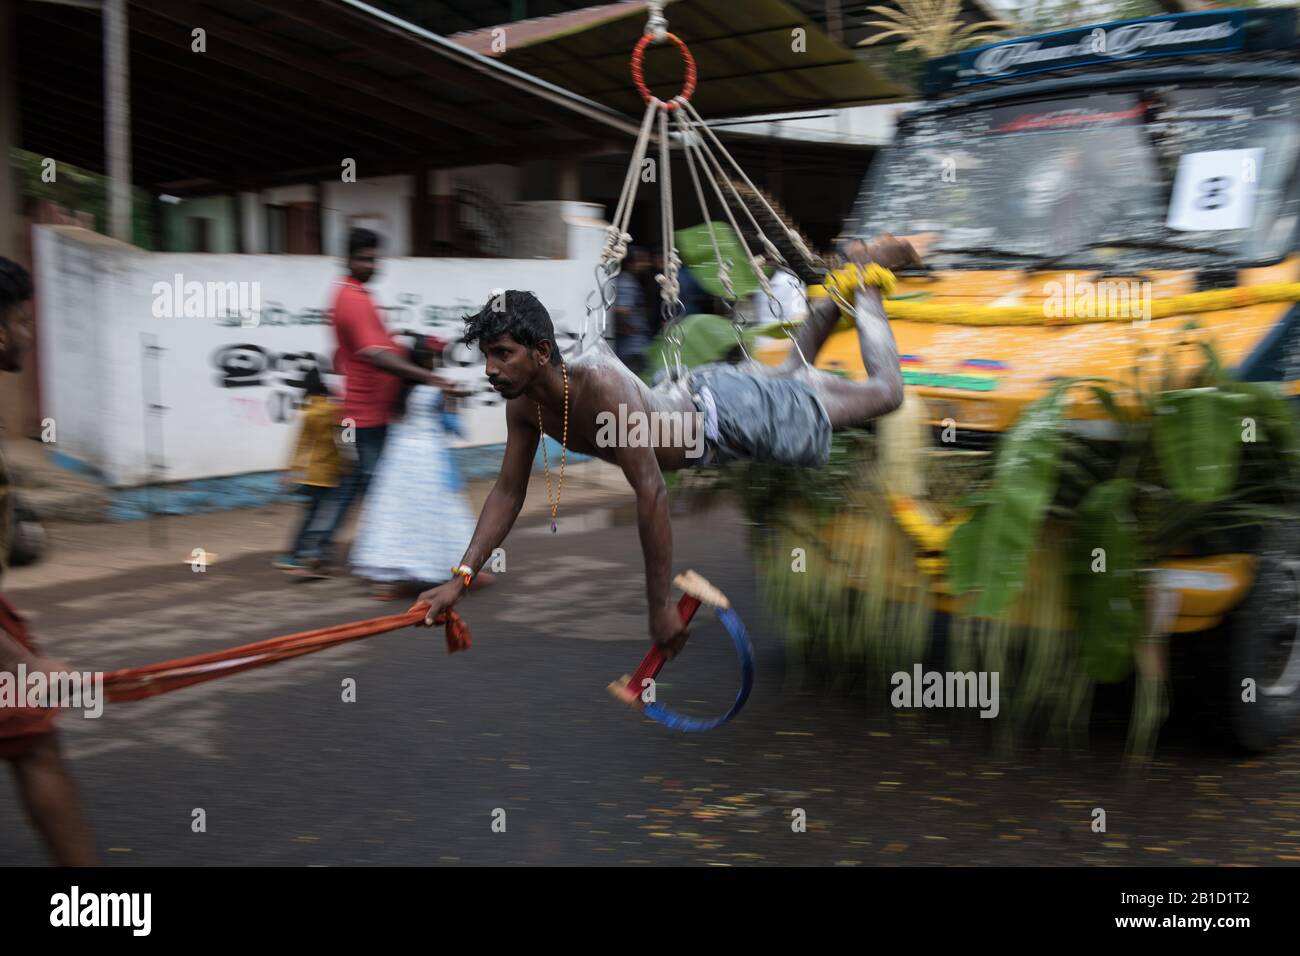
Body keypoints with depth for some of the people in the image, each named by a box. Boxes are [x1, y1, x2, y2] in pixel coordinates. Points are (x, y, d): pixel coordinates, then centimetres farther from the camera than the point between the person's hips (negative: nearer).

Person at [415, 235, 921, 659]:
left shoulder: (602, 388, -44)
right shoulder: (523, 403, -19)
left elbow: (651, 494, -44)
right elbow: (508, 491, -9)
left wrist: (661, 605, -41)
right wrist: (461, 577, -17)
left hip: (728, 410, -7)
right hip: (687, 396, 7)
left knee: (884, 392, 9)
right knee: (788, 372, 36)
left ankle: (865, 280, 27)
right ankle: (841, 287, 50)